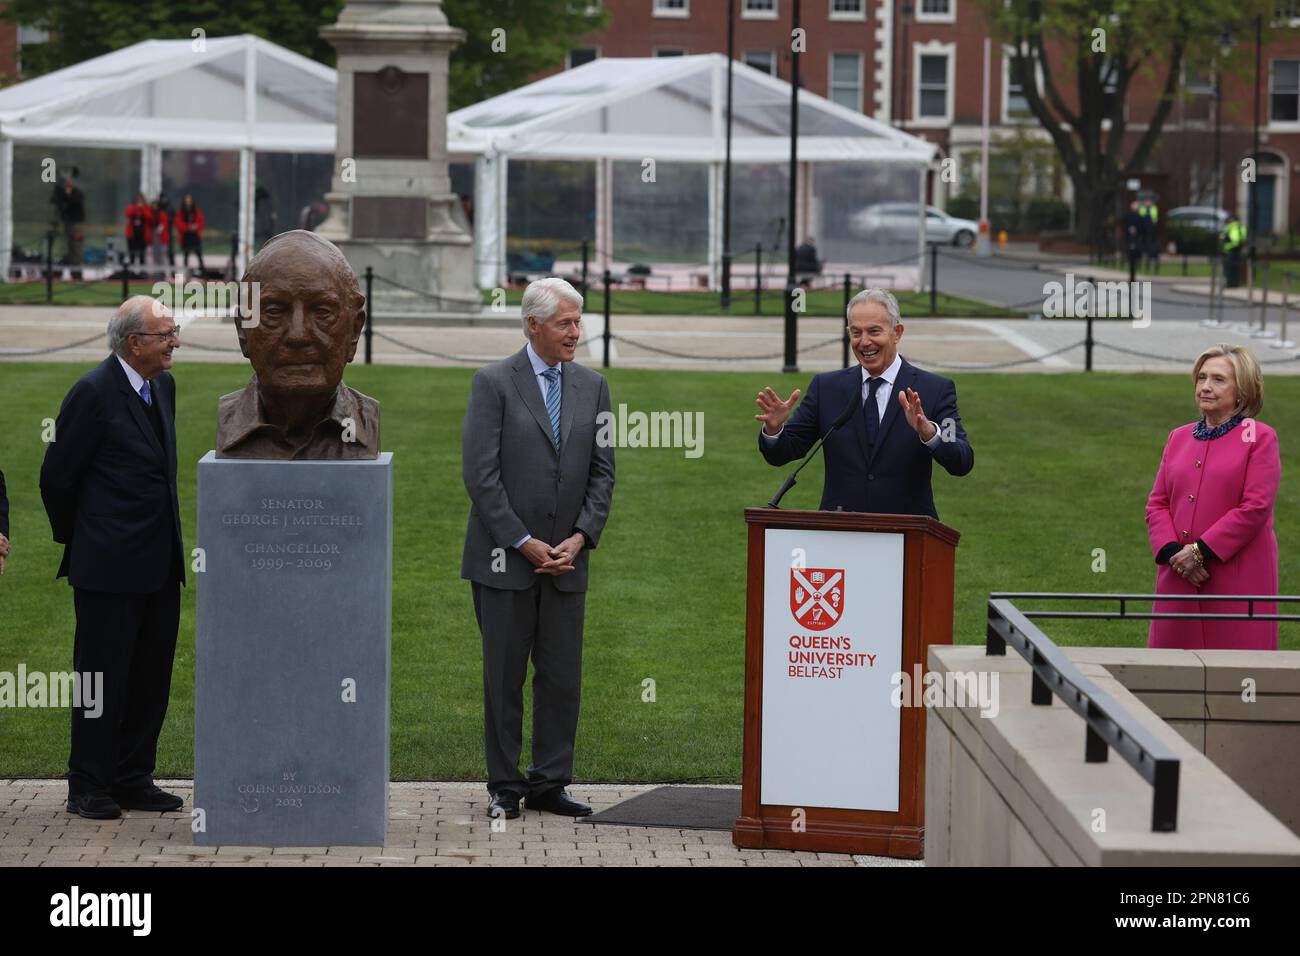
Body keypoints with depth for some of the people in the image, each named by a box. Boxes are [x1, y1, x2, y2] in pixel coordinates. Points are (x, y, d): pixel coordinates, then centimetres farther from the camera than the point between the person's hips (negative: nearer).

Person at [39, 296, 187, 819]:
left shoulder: (163, 385, 10)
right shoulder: (94, 393, -15)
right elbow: (56, 477, -8)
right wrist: (75, 539, 5)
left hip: (159, 564, 7)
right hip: (110, 567, -7)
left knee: (151, 676, 11)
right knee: (102, 678, 0)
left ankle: (133, 778, 20)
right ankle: (88, 788, 9)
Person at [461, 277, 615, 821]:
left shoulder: (592, 387, 9)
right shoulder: (494, 383, -5)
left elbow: (603, 472, 8)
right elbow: (480, 474, -10)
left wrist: (581, 537, -5)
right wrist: (524, 543, -13)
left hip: (566, 559, 4)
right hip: (505, 559, -4)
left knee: (563, 676, 4)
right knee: (504, 677, 3)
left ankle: (550, 784, 12)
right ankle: (504, 787, 10)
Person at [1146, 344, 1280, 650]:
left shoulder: (1260, 438, -3)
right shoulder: (1179, 437, 14)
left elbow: (1256, 508, -11)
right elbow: (1157, 503, 12)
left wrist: (1200, 551, -14)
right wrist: (1173, 552, -7)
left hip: (1237, 579, -5)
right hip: (1179, 577, 5)